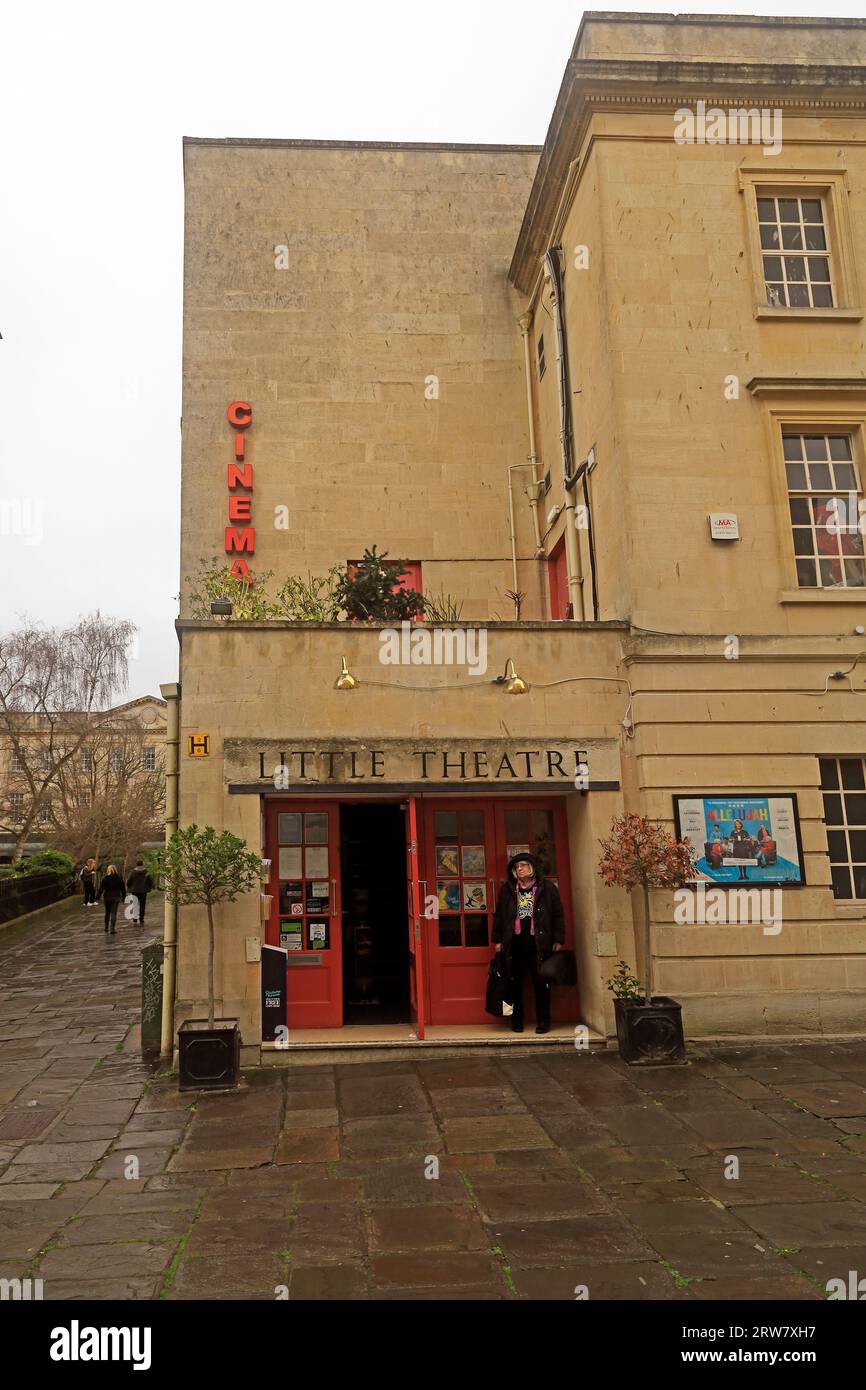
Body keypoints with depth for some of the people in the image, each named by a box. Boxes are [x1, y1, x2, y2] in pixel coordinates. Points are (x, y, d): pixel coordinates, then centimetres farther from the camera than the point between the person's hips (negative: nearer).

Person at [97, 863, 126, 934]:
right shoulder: (119, 878, 0)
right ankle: (112, 928, -11)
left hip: (107, 897, 0)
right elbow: (123, 888, 4)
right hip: (116, 897, 0)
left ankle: (106, 927, 26)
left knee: (107, 912, 17)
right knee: (114, 913, -1)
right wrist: (124, 896, 12)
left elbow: (101, 888, -5)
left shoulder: (105, 878, -5)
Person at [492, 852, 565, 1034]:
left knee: (541, 983, 2)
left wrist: (558, 940, -2)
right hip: (514, 943, 2)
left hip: (539, 942, -2)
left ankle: (543, 1021, 11)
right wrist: (497, 940, 7)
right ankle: (517, 1021, 15)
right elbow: (499, 915, 11)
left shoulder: (547, 888, 2)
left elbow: (558, 915, 2)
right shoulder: (507, 889, 9)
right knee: (515, 983, 5)